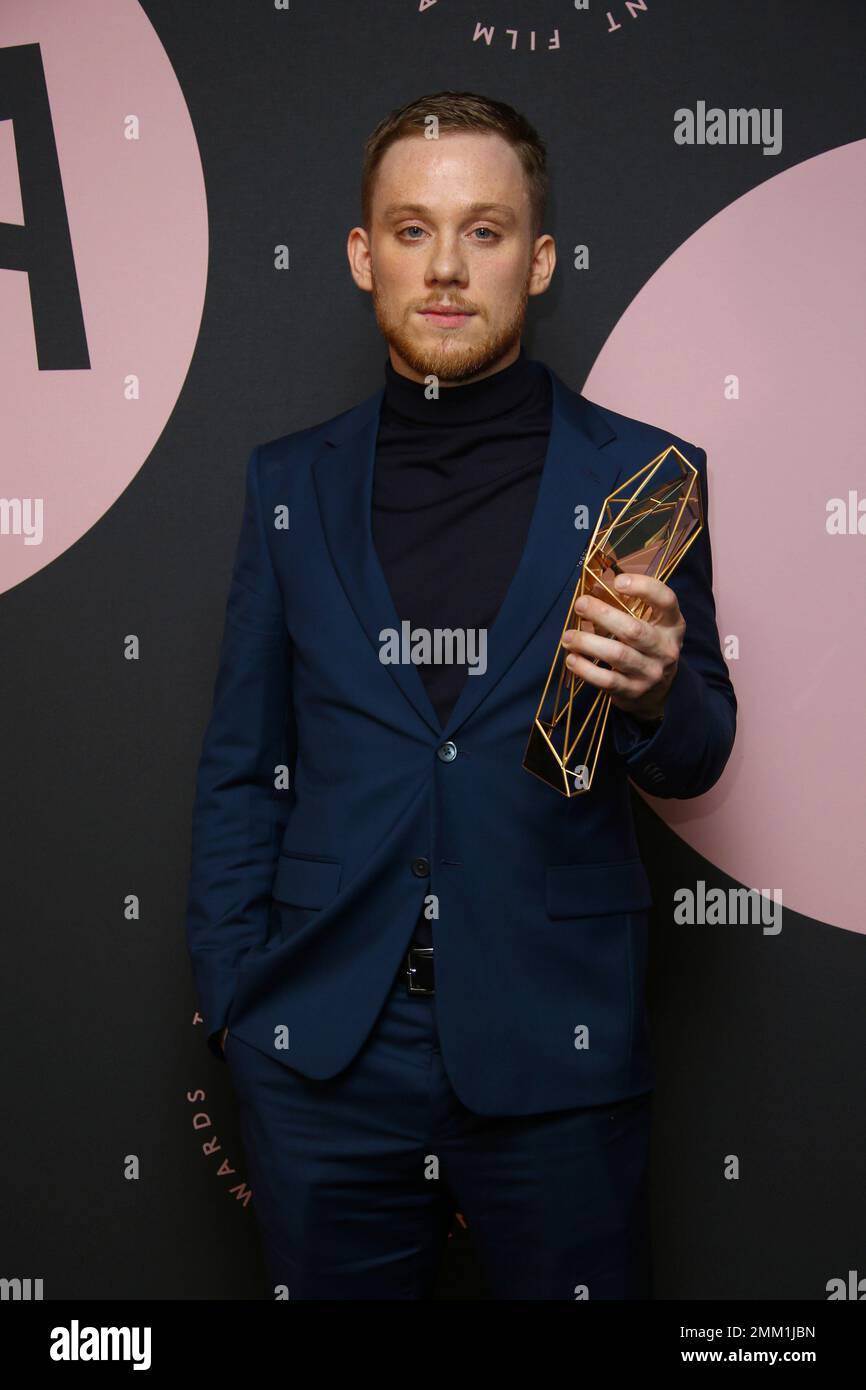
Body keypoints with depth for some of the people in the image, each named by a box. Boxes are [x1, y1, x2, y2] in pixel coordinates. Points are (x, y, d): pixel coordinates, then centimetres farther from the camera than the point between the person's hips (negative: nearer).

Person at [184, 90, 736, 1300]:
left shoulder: (639, 476, -1)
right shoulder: (292, 482, 5)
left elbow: (695, 762, 2)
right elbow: (240, 767, 9)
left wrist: (654, 693, -20)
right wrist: (232, 995, 3)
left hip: (553, 1054, -1)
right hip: (323, 1054, 2)